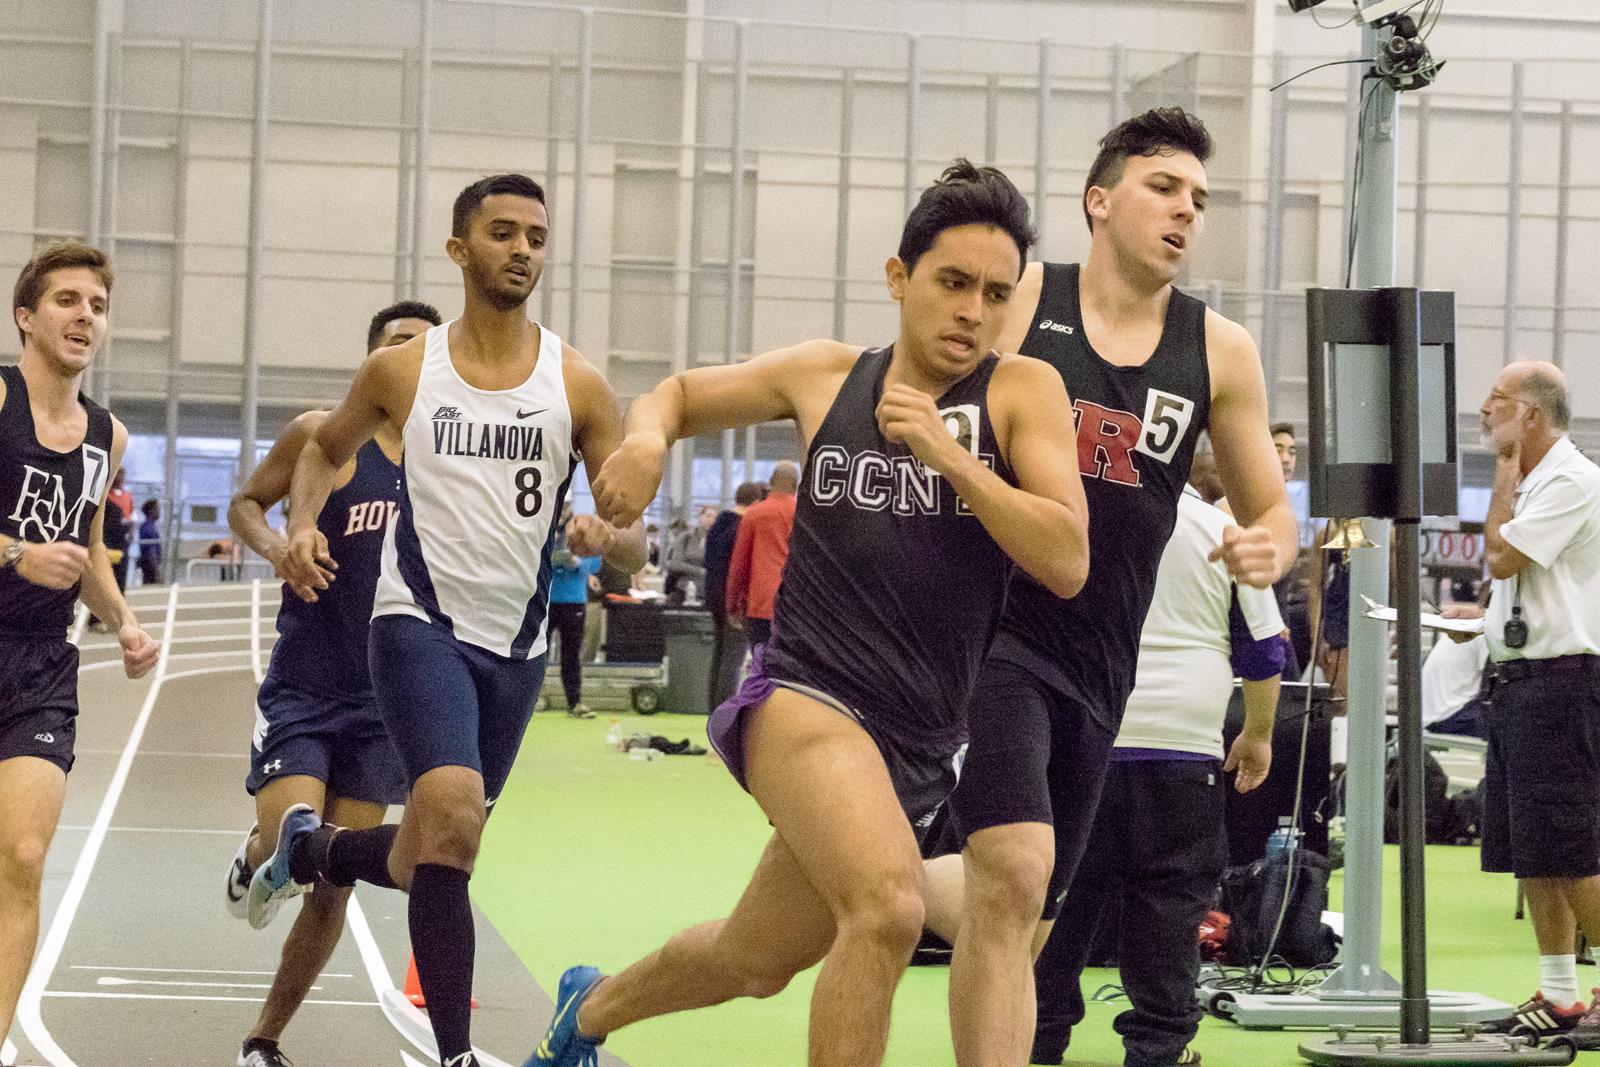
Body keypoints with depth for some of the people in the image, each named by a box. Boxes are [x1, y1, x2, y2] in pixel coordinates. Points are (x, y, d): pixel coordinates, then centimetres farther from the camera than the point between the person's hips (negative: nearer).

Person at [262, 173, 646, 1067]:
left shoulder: (578, 385, -2)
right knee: (453, 815, -26)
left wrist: (608, 536, -26)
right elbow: (328, 447, 19)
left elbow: (636, 542, -2)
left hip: (518, 646, 3)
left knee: (429, 858, 14)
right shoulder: (402, 370, -1)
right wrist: (302, 523, -1)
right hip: (421, 624, -3)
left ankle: (310, 849, 47)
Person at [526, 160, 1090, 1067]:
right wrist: (647, 436, -2)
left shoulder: (1023, 390, -3)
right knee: (889, 907, -31)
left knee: (755, 965, 20)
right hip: (808, 695, -2)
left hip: (920, 745, 2)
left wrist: (948, 454, -21)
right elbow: (681, 393, 20)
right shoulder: (825, 376, 3)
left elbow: (1067, 563, -15)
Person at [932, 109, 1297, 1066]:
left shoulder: (1219, 351, 6)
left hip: (1098, 662, 5)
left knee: (1027, 925, 11)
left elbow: (1271, 509, 13)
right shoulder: (1016, 303, -4)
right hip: (988, 632, -5)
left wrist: (1268, 549, -8)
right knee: (1015, 877, -23)